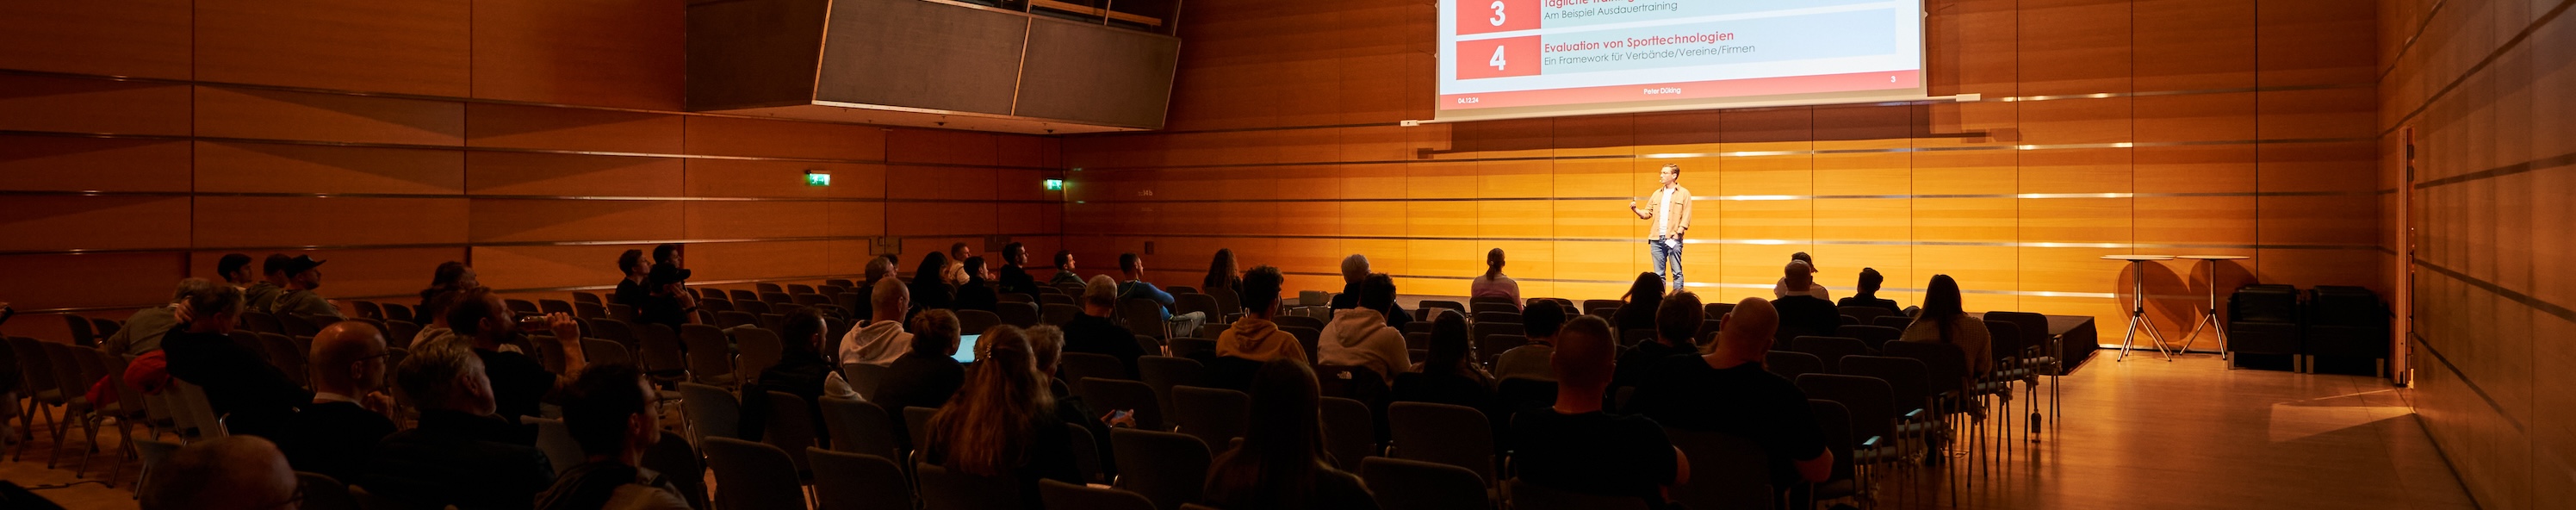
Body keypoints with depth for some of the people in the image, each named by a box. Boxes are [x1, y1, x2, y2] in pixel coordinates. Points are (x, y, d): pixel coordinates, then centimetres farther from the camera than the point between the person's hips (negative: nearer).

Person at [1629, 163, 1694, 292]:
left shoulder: (1684, 193, 2)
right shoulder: (1657, 194, 18)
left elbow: (1686, 217, -4)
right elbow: (1648, 213, 15)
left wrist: (1678, 233, -15)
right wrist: (1635, 210, -3)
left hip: (1673, 239, -5)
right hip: (1656, 239, 5)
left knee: (1676, 273, -3)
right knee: (1659, 274, 6)